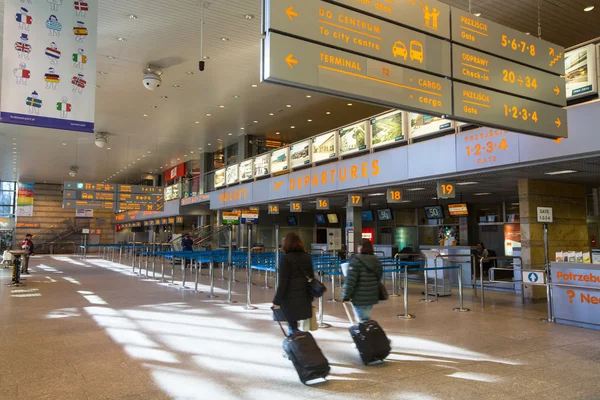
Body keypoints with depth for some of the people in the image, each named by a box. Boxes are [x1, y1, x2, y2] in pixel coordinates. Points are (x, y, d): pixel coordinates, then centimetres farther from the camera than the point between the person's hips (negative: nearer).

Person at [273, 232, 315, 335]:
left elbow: (283, 282, -13)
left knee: (292, 325, 3)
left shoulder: (286, 258, -11)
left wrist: (277, 301, -7)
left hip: (290, 299, -6)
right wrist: (311, 297, 23)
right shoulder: (307, 257, 8)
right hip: (305, 299, 6)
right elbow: (311, 277, 14)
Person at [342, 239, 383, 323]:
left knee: (363, 321, 1)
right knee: (366, 320, 19)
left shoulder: (356, 261, -14)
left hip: (360, 299, -6)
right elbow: (378, 278, 15)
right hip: (372, 297, 7)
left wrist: (346, 296, -11)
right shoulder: (377, 261, 8)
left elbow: (350, 280, -18)